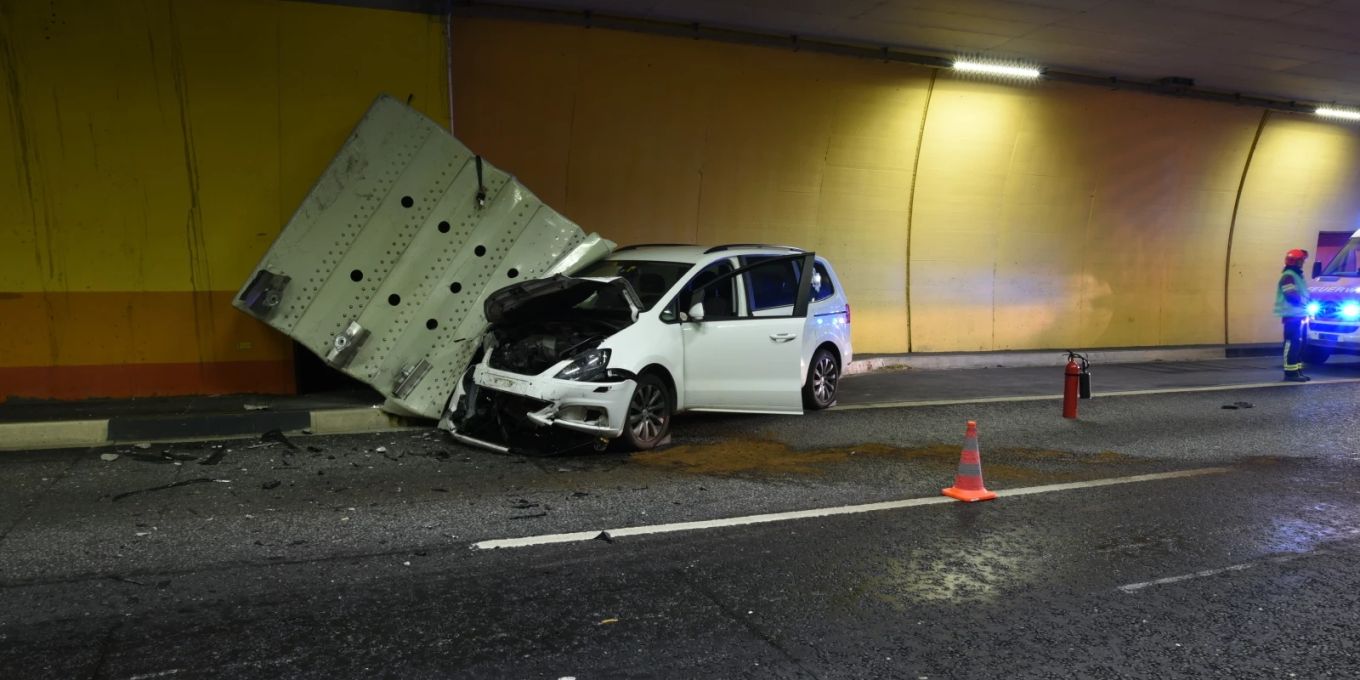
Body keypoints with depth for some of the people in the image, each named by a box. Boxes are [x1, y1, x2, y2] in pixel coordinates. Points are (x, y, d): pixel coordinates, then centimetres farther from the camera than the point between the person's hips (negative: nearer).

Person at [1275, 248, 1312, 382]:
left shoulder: (1297, 275, 20)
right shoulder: (1288, 276, -13)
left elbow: (1302, 295, 25)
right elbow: (1292, 296, -23)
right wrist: (1306, 303, -14)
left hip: (1299, 315, 11)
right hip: (1292, 316, -11)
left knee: (1299, 344, 12)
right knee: (1292, 343, -12)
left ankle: (1297, 371, 16)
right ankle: (1290, 372, -13)